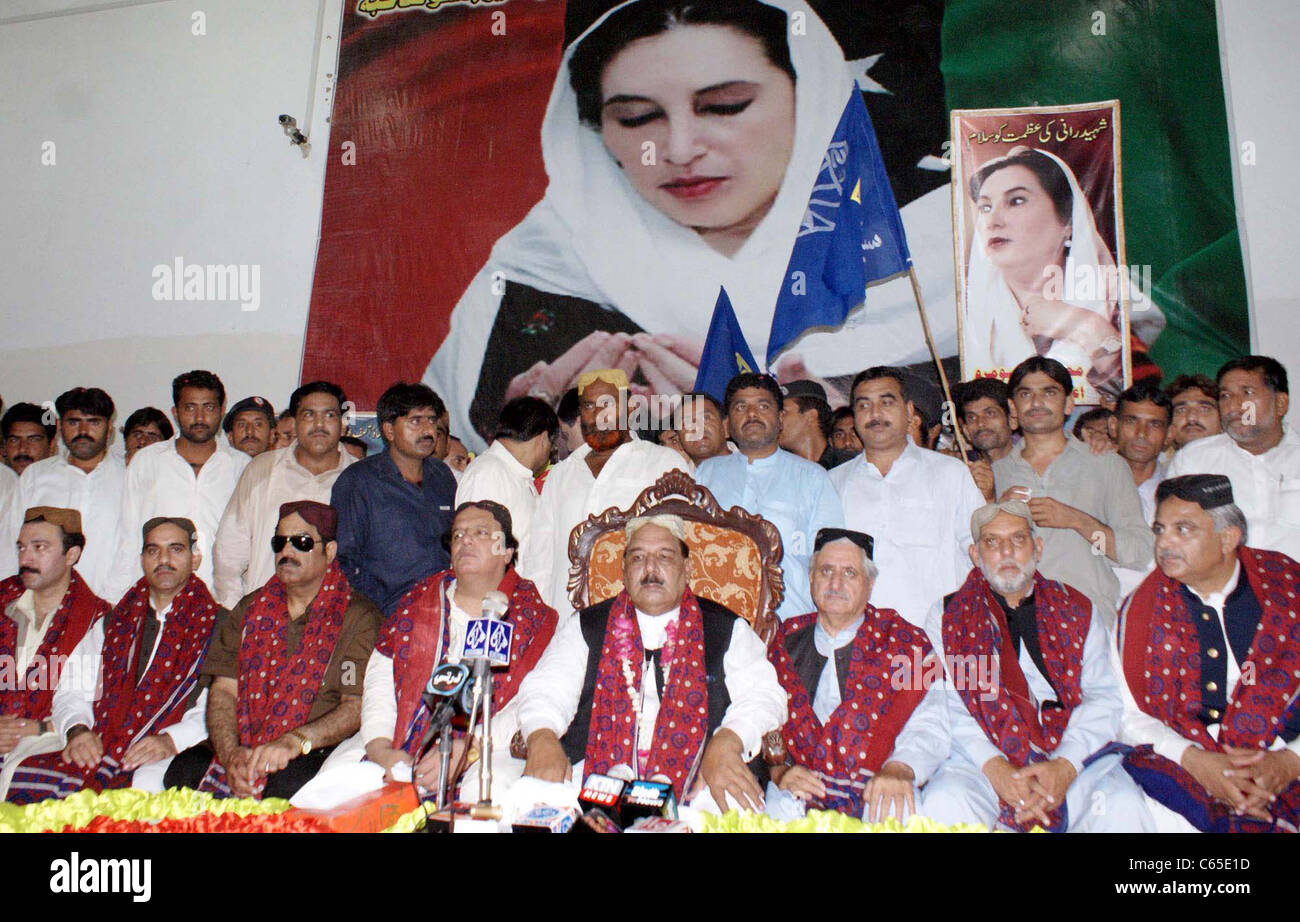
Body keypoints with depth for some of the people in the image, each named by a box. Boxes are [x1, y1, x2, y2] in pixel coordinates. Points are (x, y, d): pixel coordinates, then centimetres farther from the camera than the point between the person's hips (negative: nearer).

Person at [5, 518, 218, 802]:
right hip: (98, 752, 5)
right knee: (23, 775, -23)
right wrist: (76, 730, -4)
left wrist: (171, 740, -19)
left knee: (149, 783, -39)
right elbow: (73, 691, 18)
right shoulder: (110, 626, 27)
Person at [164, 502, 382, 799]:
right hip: (241, 747, 4)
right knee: (184, 769, -24)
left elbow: (358, 707, -9)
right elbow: (223, 691, 8)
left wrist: (294, 742, -25)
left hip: (316, 753, -4)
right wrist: (231, 753, -11)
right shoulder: (250, 609, 16)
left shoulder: (358, 616, 0)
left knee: (288, 783, -35)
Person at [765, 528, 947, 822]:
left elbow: (928, 727, 0)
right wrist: (778, 770, -12)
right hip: (802, 796, 0)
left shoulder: (904, 641, 12)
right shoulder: (786, 641, 17)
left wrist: (900, 768, -22)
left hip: (877, 797, 0)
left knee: (898, 810, -34)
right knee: (780, 804, -33)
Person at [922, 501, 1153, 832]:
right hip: (983, 760, -1)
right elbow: (948, 707, 1)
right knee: (942, 804, -30)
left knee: (1123, 807, -29)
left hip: (1076, 756, 1)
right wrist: (996, 769, -16)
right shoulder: (949, 615, 12)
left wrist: (1064, 766, -12)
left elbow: (1103, 696, 6)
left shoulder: (1076, 609, 17)